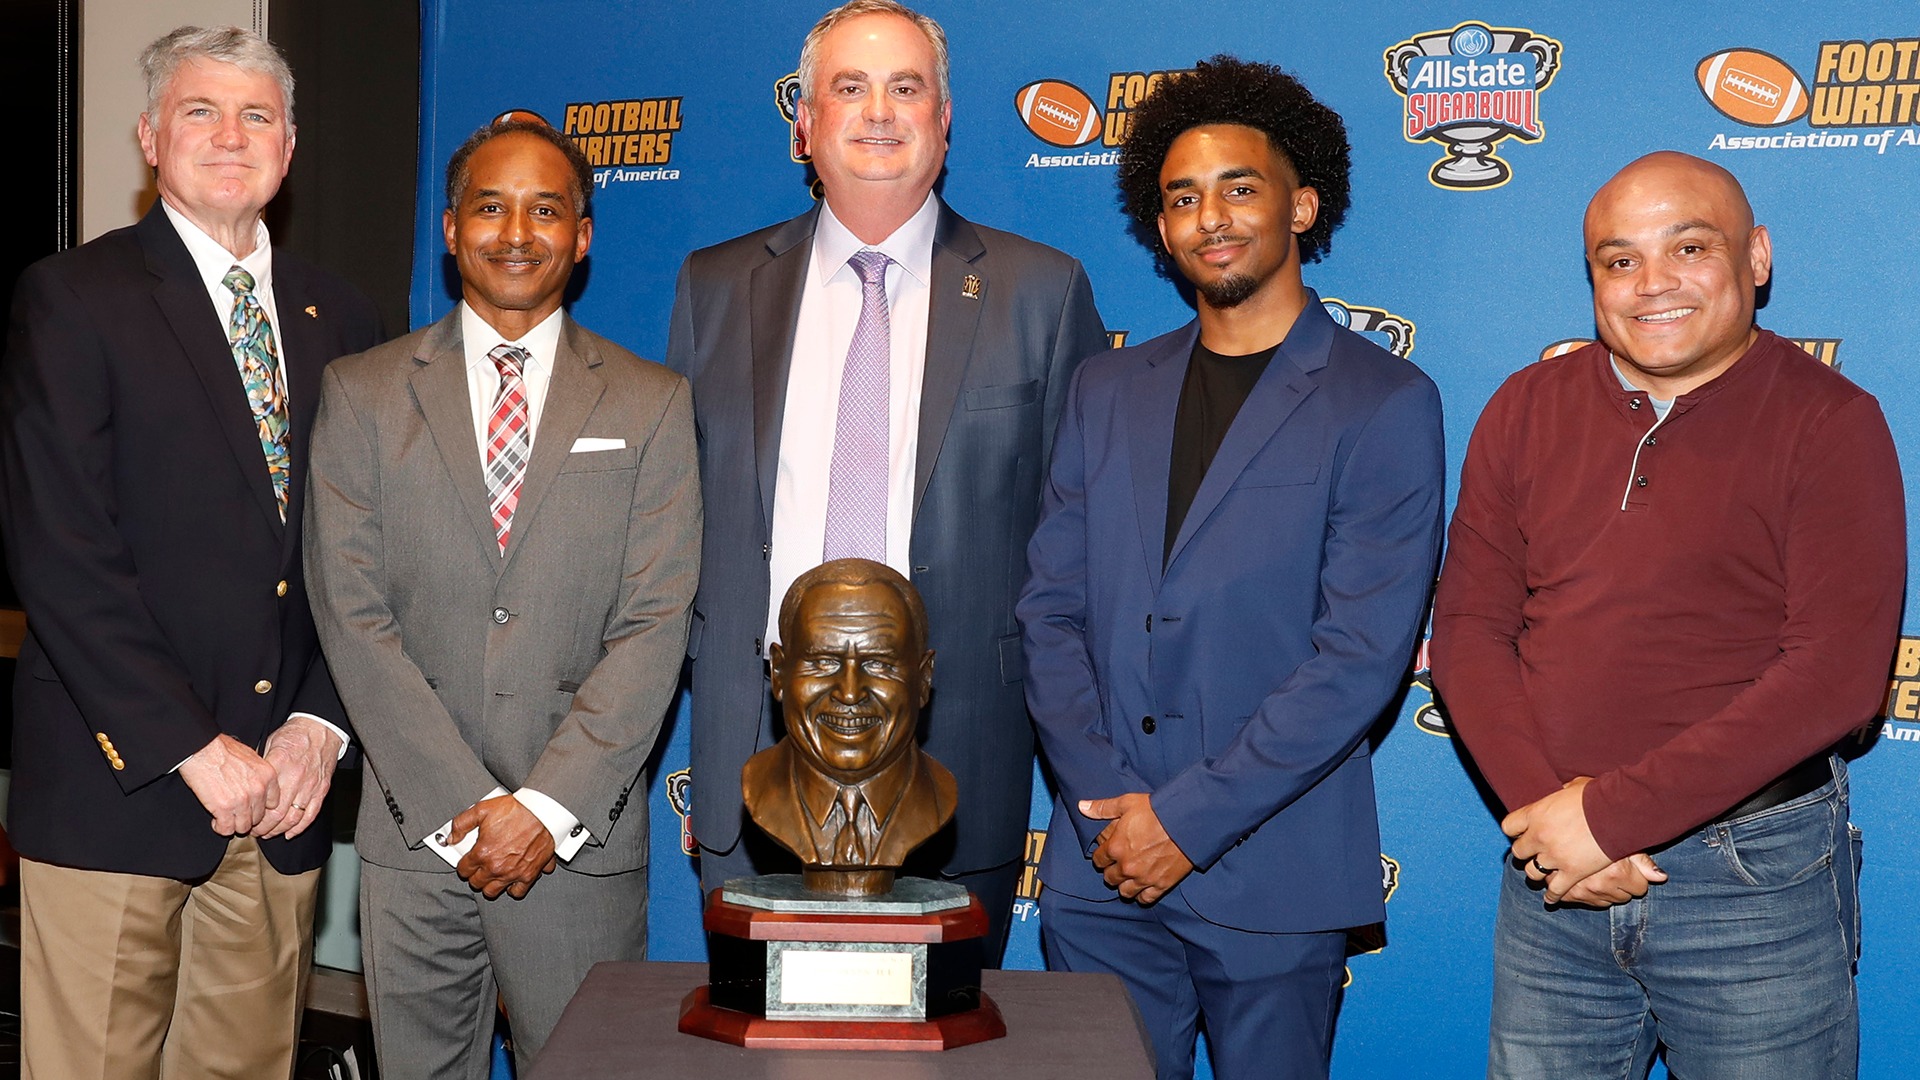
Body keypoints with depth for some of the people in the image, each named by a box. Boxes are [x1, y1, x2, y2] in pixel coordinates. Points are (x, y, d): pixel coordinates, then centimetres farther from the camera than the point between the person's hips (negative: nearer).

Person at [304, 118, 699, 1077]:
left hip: (582, 838, 0)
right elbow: (354, 615, -2)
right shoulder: (361, 394, 5)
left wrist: (549, 806, -12)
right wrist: (462, 806, -10)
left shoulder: (650, 404, 4)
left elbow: (654, 625, -3)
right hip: (413, 835, 1)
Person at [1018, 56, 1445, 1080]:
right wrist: (1104, 802, -6)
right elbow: (1050, 611, 7)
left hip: (1268, 879, -3)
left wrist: (1189, 818, -14)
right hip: (1097, 875, 4)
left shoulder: (1385, 404, -4)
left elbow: (1362, 654, -11)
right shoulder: (1106, 391, 11)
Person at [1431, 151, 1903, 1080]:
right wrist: (1543, 803, -13)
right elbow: (1469, 627, 2)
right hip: (1552, 875, 3)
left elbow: (1838, 672, -15)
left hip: (1752, 879, -3)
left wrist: (1611, 815, -18)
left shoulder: (1828, 421, -6)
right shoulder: (1526, 411, 5)